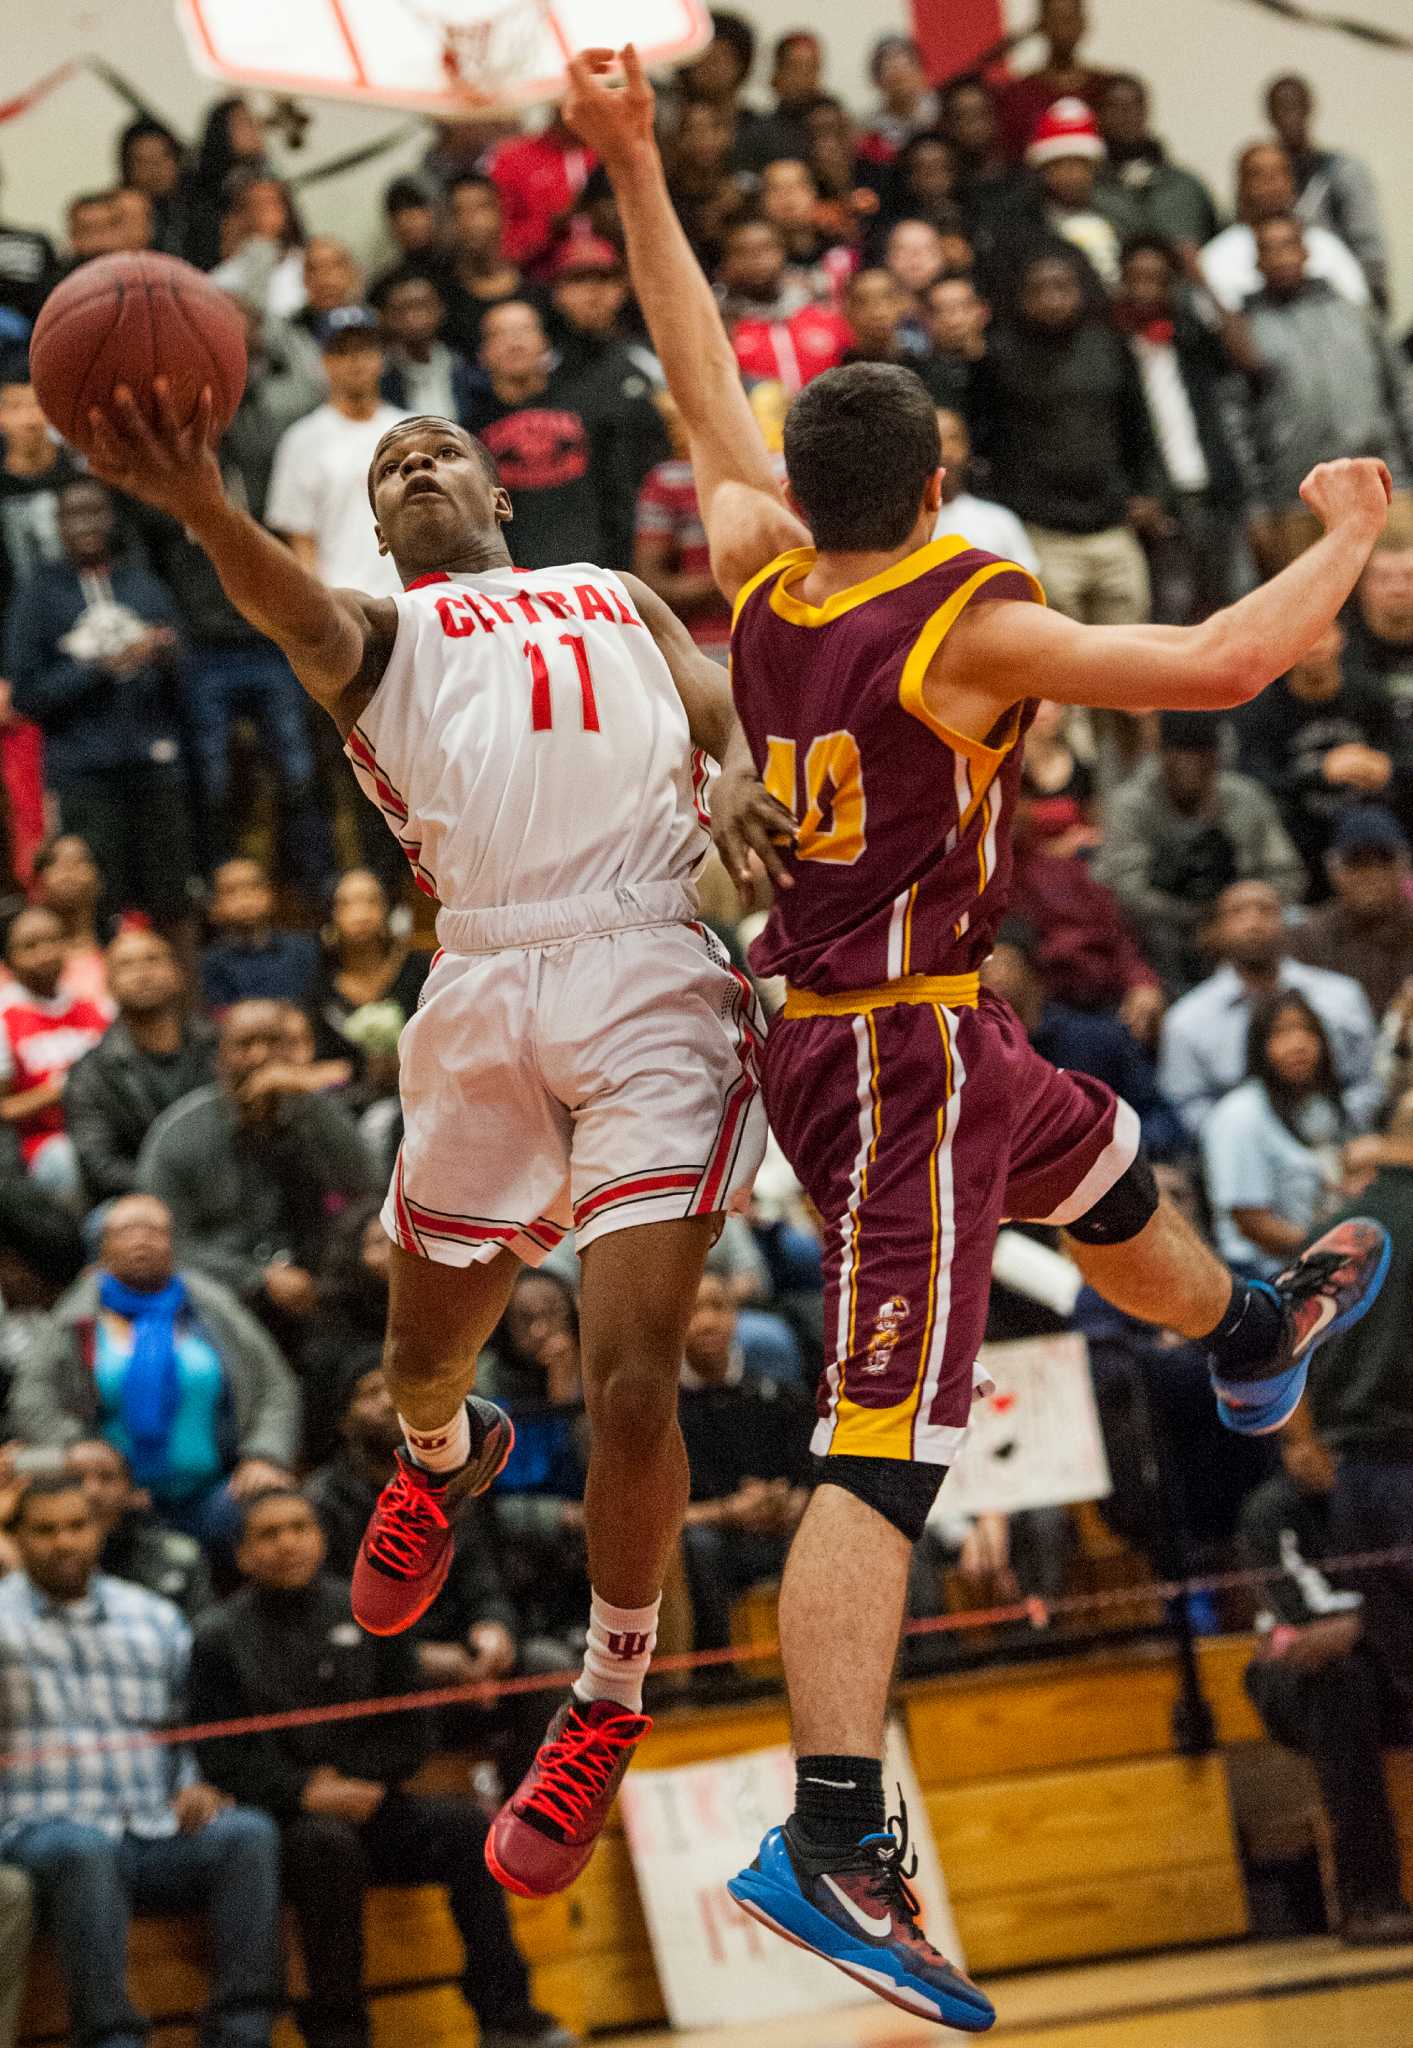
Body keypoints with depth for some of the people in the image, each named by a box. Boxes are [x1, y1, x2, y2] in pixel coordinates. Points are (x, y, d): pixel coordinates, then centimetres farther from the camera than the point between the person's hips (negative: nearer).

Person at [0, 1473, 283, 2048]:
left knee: (249, 1833, -25)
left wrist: (197, 1787, 3)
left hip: (160, 1834, 4)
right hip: (47, 1833, -4)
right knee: (84, 1850, -39)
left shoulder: (154, 1617, 21)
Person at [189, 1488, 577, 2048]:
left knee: (466, 1827, -21)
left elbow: (410, 1731, 12)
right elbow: (220, 1757, -5)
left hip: (369, 1808, 4)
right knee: (330, 1844, -36)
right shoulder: (219, 1638, 4)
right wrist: (306, 1795, -18)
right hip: (280, 1824, -4)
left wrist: (348, 1780, -6)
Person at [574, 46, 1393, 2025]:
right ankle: (830, 1840, -22)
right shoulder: (969, 629, -21)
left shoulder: (766, 577, 0)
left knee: (1109, 1175, 36)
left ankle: (1251, 1340, 68)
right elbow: (1222, 663, -24)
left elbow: (707, 389, 13)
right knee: (888, 1444, -15)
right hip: (895, 1054, -9)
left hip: (920, 1035, 9)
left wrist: (634, 168, 17)